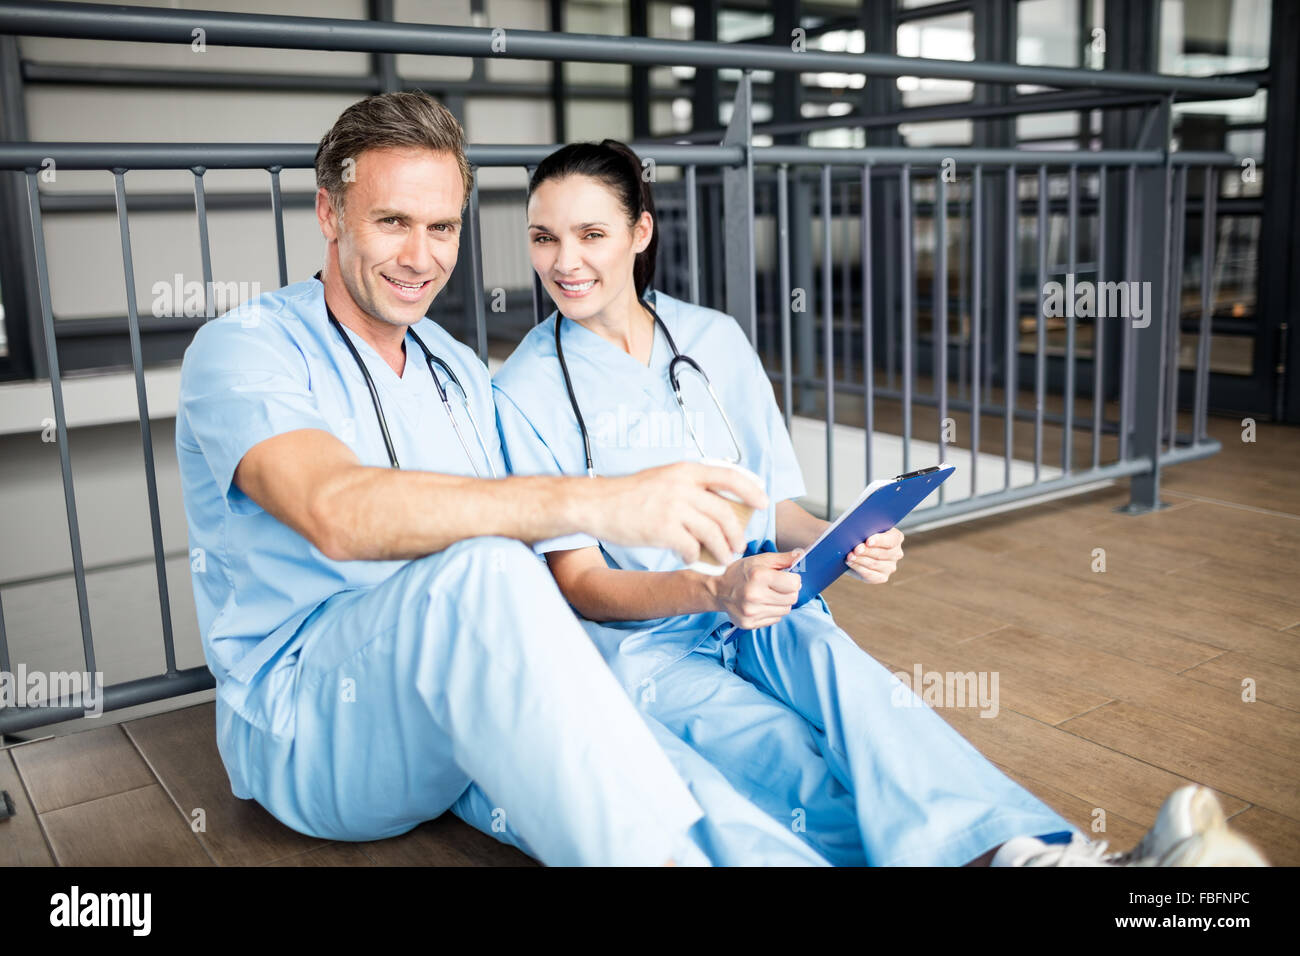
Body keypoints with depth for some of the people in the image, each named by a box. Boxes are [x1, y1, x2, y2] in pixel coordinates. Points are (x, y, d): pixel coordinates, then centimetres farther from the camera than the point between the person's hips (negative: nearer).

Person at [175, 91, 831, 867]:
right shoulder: (240, 351, -7)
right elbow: (338, 512, -28)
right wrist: (594, 502, -39)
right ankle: (666, 852, -33)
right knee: (477, 569, -36)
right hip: (303, 730, -4)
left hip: (464, 707, 5)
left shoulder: (461, 372, 16)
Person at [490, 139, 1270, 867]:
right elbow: (579, 581, -8)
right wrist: (713, 589, -25)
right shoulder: (525, 393, -3)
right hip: (647, 648, -3)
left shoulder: (715, 341, 8)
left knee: (826, 651, -34)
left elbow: (772, 503, 12)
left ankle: (1016, 846, -51)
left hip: (761, 615, 3)